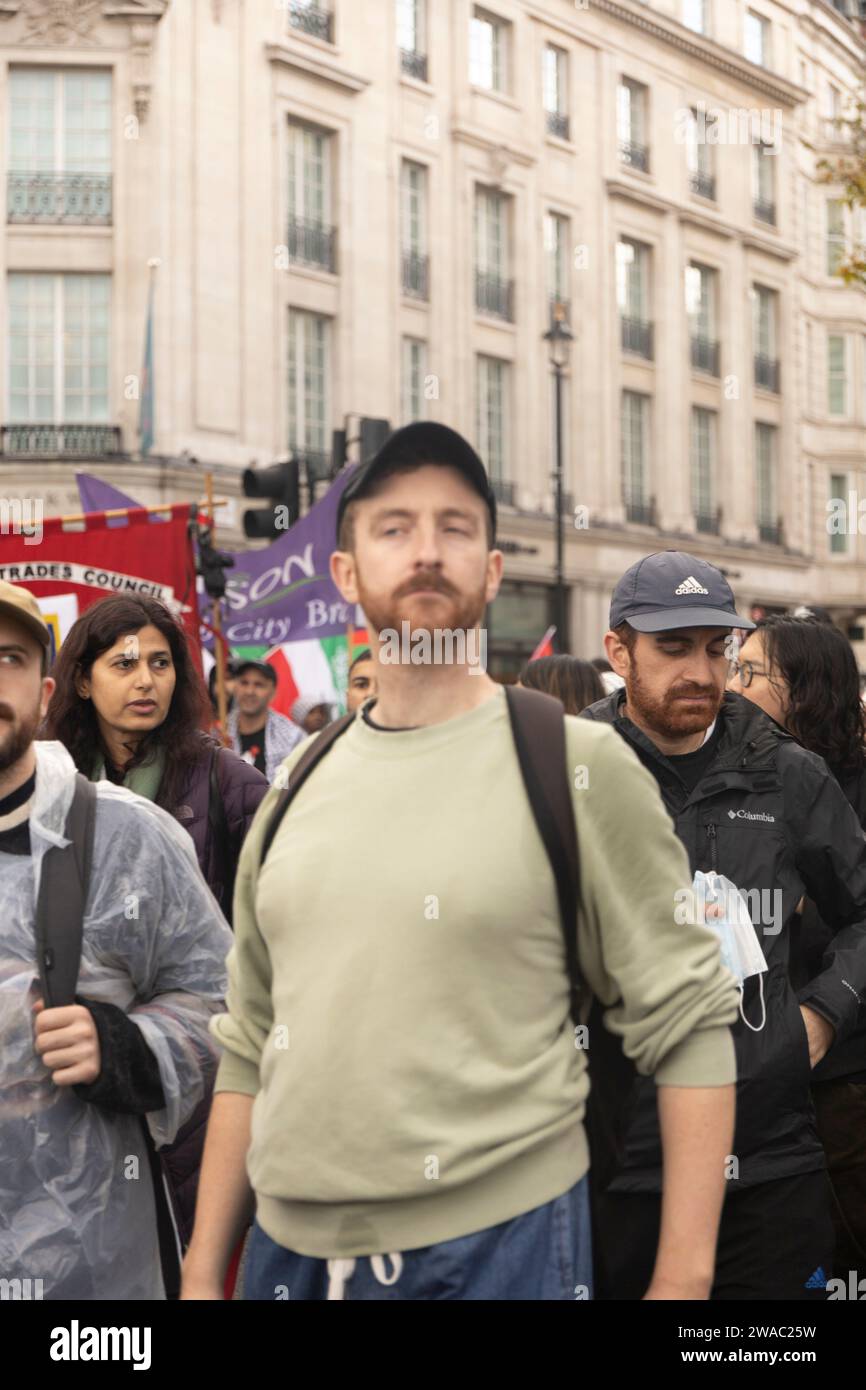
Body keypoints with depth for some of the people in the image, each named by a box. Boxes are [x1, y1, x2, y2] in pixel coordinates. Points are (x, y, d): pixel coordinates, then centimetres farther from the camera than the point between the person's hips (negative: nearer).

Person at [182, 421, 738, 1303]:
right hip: (291, 1245, 5)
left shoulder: (577, 766, -7)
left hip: (500, 1245, -4)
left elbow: (690, 1025, -8)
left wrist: (683, 1280, -12)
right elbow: (250, 1047, 13)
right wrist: (202, 1271, 10)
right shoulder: (299, 783, 8)